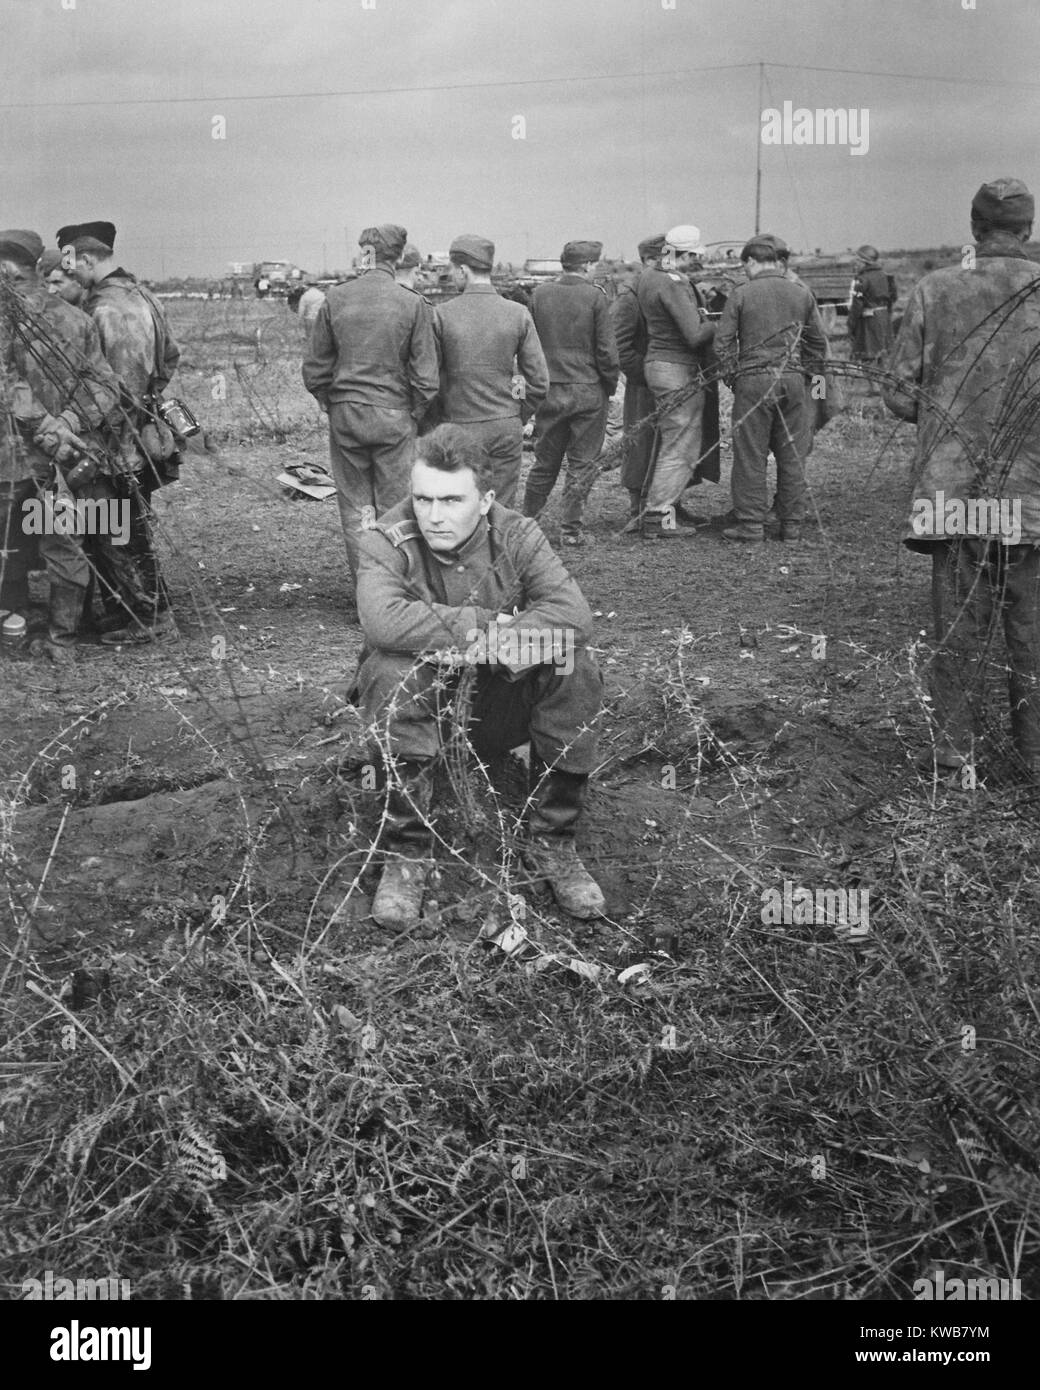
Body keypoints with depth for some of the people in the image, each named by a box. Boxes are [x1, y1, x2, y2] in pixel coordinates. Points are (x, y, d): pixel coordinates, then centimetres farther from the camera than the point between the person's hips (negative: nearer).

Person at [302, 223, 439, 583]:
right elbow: (425, 375, -6)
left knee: (355, 503, 11)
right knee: (393, 504, 7)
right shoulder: (413, 304, -7)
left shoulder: (335, 298, -2)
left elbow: (314, 367, 3)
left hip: (345, 414, 2)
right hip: (394, 414, -1)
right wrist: (417, 416, 7)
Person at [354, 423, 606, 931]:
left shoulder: (516, 536, -8)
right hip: (417, 704, -2)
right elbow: (383, 619, -36)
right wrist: (491, 623, -32)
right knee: (391, 672, -34)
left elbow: (573, 613, -25)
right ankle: (407, 853, -19)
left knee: (577, 670, -23)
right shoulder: (386, 543, -14)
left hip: (496, 709, 2)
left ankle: (553, 844, -9)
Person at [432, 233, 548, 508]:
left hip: (462, 426, -2)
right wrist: (518, 418, 12)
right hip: (507, 427, 2)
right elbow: (539, 381, -2)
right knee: (503, 510, 8)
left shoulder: (442, 315, -7)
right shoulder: (518, 314, -2)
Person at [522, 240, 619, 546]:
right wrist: (611, 384, 4)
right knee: (582, 463, 6)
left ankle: (526, 522, 22)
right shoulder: (595, 296, -9)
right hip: (588, 391, -3)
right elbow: (606, 349, -9)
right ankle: (571, 529, 7)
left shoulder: (539, 294, 1)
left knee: (545, 461, 16)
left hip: (549, 390, 4)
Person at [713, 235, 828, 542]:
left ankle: (751, 523, 3)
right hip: (793, 379, 4)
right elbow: (818, 343, 12)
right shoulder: (802, 294, 9)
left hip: (754, 381, -3)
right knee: (792, 455, 8)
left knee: (750, 455, 2)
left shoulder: (741, 294, -2)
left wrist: (730, 376, 7)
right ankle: (792, 524, 12)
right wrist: (810, 375, 19)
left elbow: (723, 342, -3)